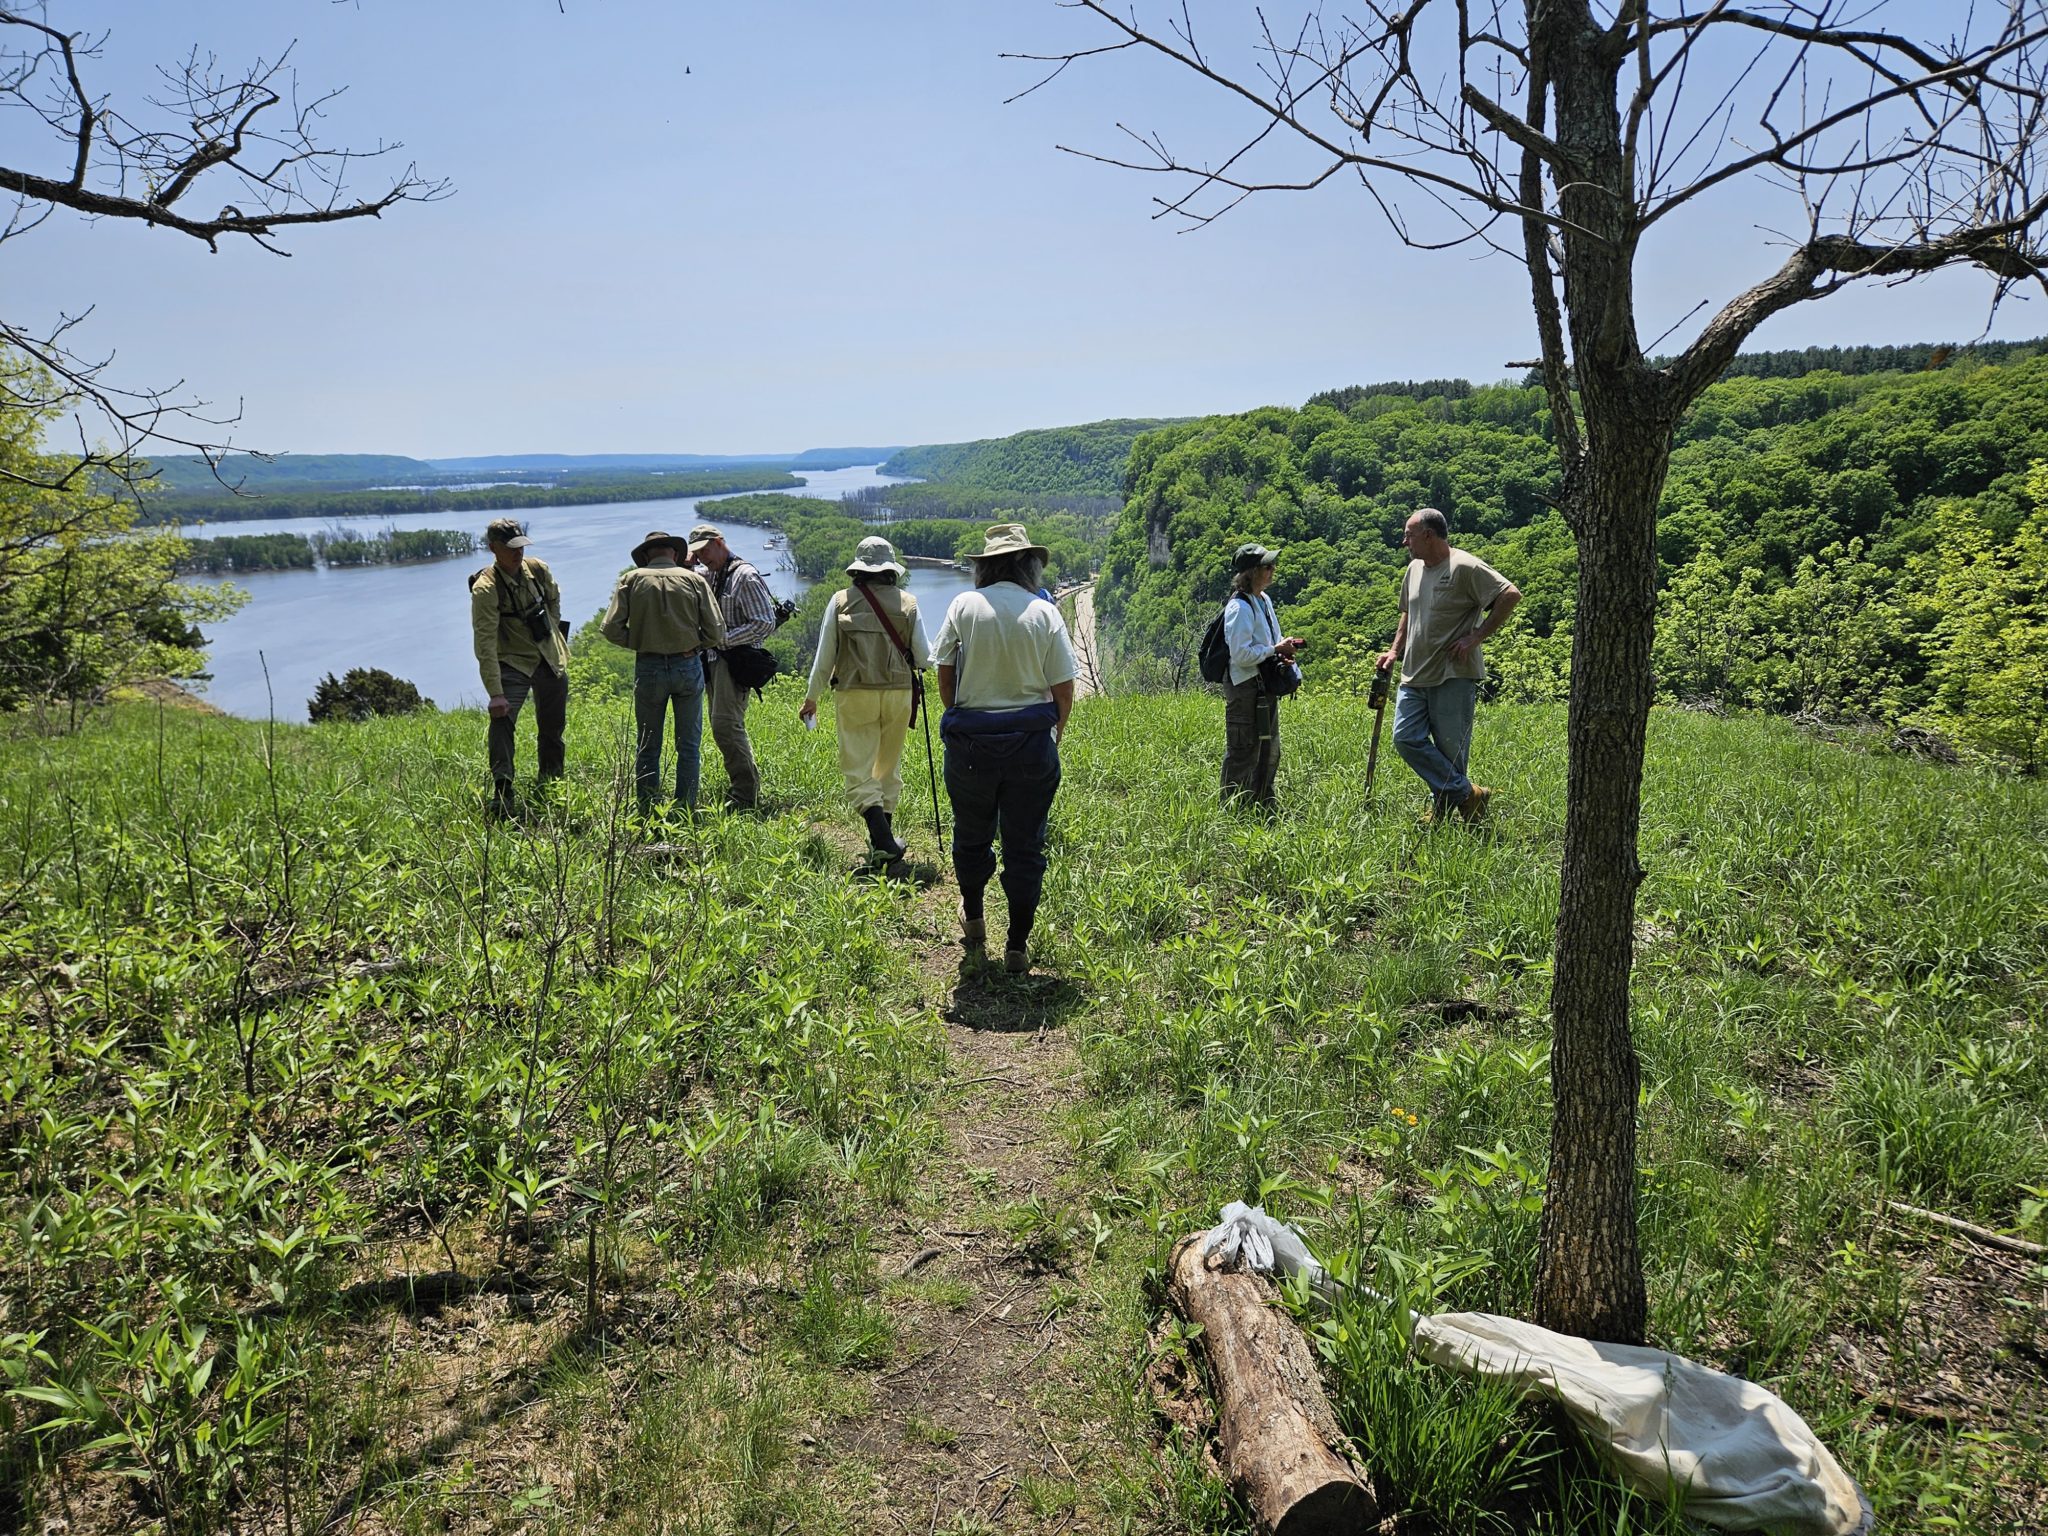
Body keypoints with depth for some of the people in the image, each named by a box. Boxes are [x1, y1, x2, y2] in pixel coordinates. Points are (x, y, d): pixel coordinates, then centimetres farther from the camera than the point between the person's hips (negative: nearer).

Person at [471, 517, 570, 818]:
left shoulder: (539, 570, -4)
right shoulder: (485, 588, -21)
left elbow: (554, 598, 21)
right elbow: (485, 643, -26)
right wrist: (495, 693, -32)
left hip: (551, 660, 5)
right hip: (513, 663, -5)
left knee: (553, 727, 13)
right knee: (501, 721, -23)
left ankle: (550, 787, 31)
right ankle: (502, 794, -19)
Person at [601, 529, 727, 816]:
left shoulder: (632, 579, -1)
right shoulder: (694, 580, -1)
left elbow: (611, 629, -7)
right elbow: (716, 634, -5)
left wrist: (639, 642, 9)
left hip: (648, 668, 0)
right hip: (689, 666, 0)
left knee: (648, 747, 9)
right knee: (688, 746, 9)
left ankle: (647, 813, 13)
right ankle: (686, 811, 10)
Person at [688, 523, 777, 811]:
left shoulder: (745, 576, -10)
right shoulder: (707, 575, 16)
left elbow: (766, 623, -15)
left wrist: (724, 639, -18)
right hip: (713, 660, 9)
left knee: (725, 724, -15)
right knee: (722, 725, 11)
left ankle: (744, 796, -10)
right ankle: (748, 785, 19)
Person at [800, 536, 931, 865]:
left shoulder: (840, 601, -1)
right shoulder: (907, 603, 0)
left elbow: (824, 656, 0)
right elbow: (924, 658, 1)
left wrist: (811, 698, 12)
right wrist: (922, 660, 26)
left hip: (854, 694, -2)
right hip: (898, 693, 2)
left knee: (859, 769, 0)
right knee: (889, 765, 18)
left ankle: (881, 835, -19)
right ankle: (884, 834, 26)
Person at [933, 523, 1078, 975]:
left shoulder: (964, 605, -3)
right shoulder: (1045, 612, -4)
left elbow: (944, 676, 1)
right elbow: (1063, 691, -4)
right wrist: (1054, 735, 12)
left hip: (970, 739, 1)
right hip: (1032, 740, -1)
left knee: (972, 835, 20)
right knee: (1025, 844, 8)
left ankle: (973, 920, 40)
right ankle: (1017, 946, 12)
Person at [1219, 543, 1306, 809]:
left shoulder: (1264, 600, 12)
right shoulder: (1239, 607, -18)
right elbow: (1241, 654, -24)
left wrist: (1282, 653, 3)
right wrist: (1276, 650, -16)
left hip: (1265, 687, 10)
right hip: (1245, 688, -10)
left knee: (1269, 750, 18)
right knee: (1243, 752, -3)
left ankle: (1263, 805, 31)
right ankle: (1232, 808, 6)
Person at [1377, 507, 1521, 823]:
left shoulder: (1465, 567, -11)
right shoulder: (1414, 569, 15)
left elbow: (1511, 595, -16)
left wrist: (1476, 637, -16)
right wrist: (1395, 650, 18)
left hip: (1453, 676, -8)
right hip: (1414, 675, 8)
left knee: (1450, 748, -1)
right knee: (1406, 738, -4)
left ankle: (1444, 802, 13)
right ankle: (1466, 794, 1)